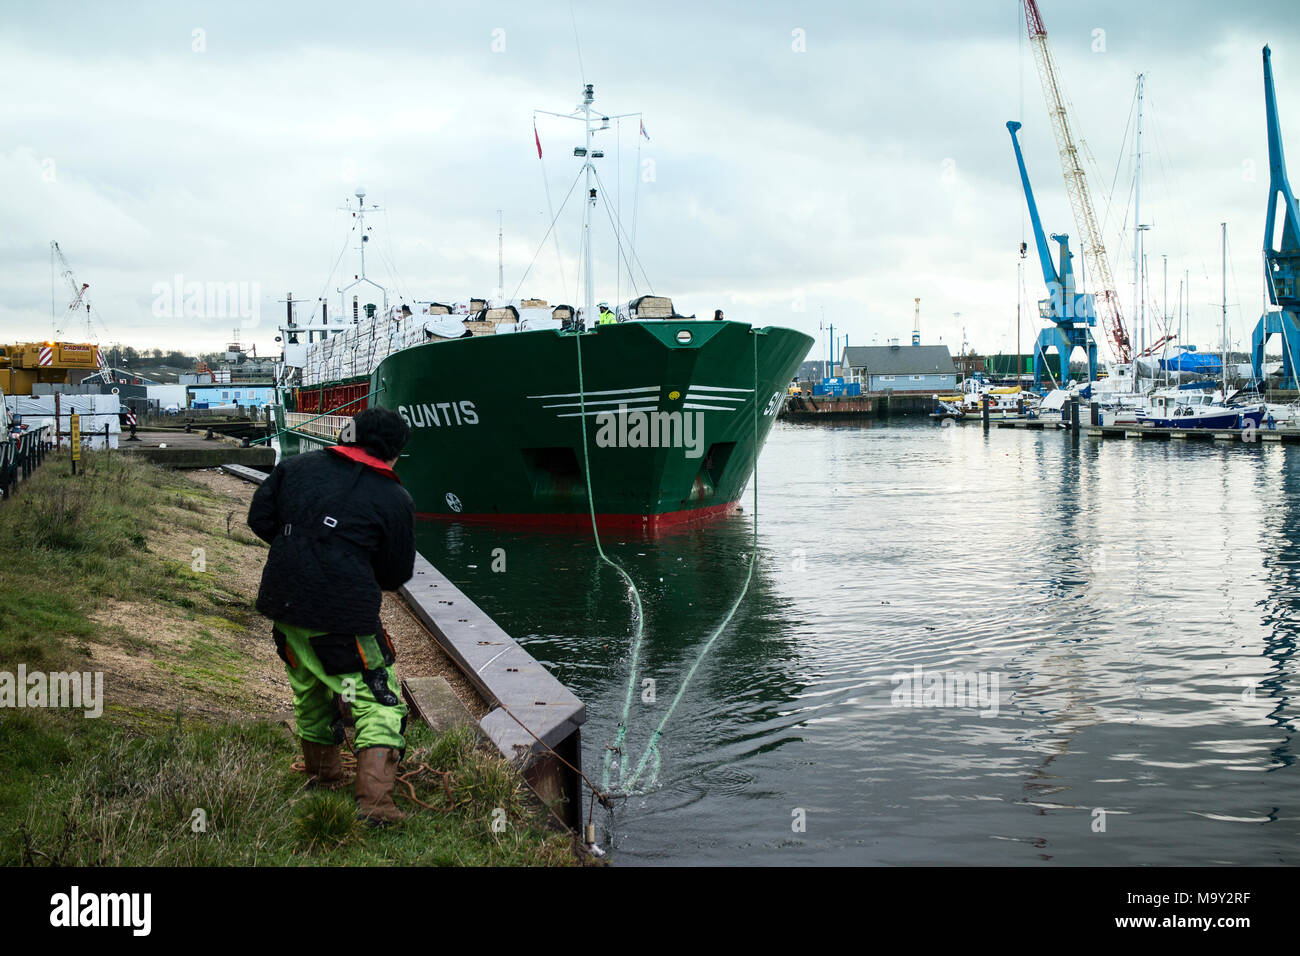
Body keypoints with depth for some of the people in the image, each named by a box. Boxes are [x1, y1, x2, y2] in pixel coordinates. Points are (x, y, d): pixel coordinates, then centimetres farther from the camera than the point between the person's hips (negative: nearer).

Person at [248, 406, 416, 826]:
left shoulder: (297, 466, 5)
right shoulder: (395, 500, -6)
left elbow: (259, 519, 10)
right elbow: (397, 574, 1)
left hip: (284, 603, 6)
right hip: (344, 618, -6)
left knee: (311, 692, 26)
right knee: (380, 701, 2)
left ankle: (322, 778, 43)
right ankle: (374, 801, -10)